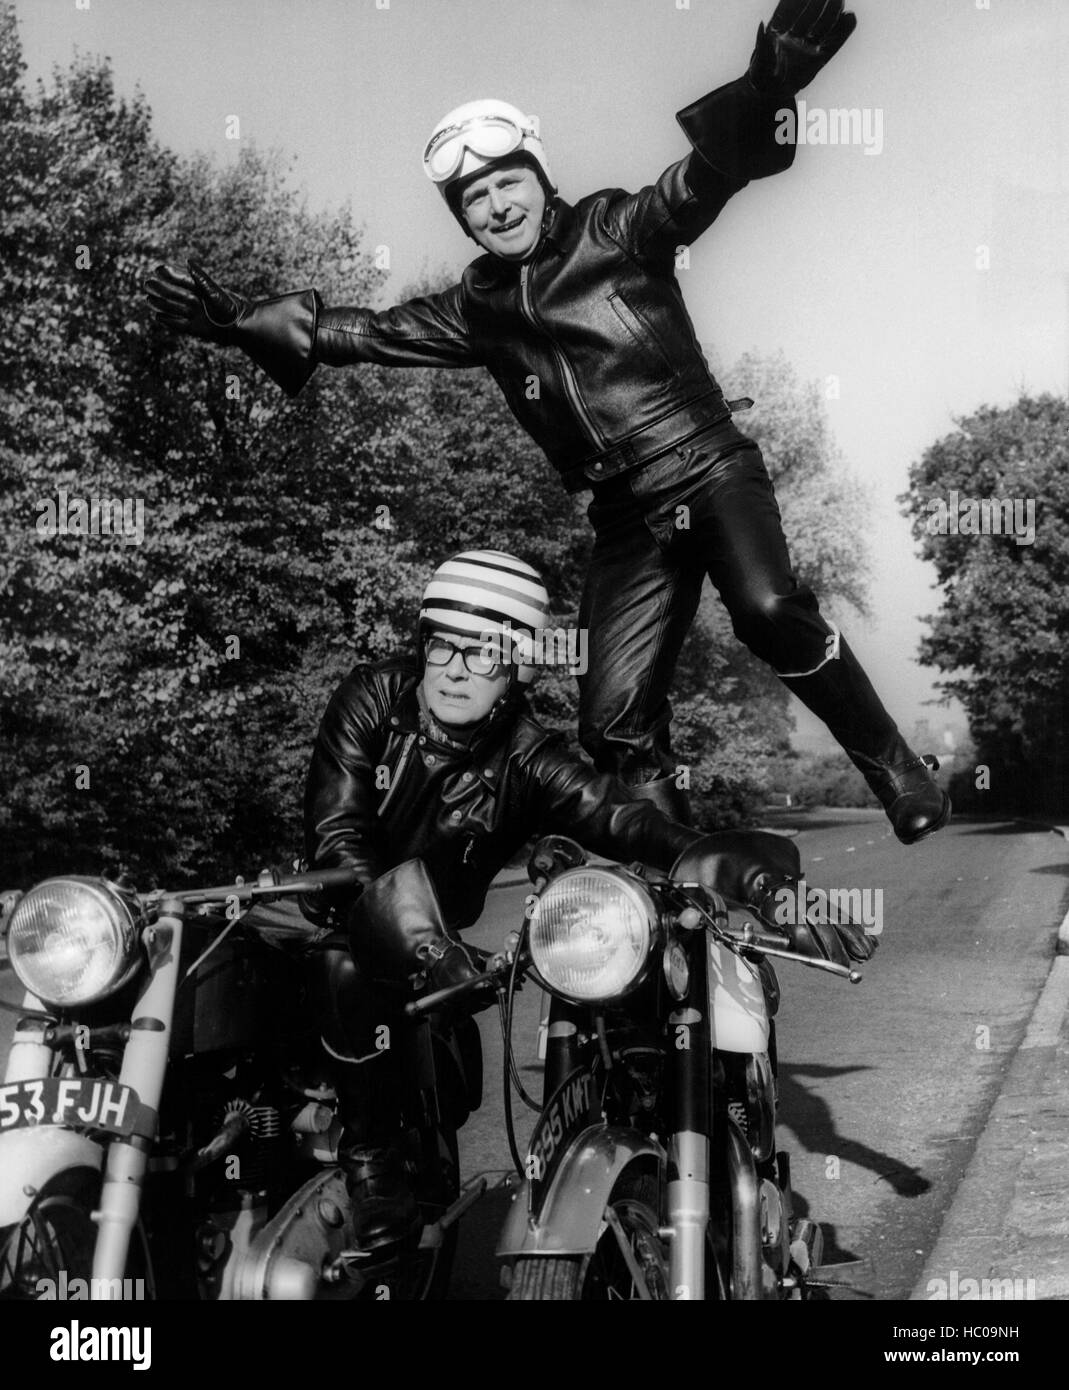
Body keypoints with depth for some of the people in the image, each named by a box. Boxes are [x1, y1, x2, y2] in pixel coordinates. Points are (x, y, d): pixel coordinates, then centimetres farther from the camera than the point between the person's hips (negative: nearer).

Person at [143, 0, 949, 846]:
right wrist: (241, 319, 7)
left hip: (707, 464, -4)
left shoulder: (614, 231, 1)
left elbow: (700, 182, -14)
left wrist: (767, 89, -32)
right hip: (628, 515, 5)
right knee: (616, 720, -4)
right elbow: (366, 332, 15)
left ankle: (898, 770, -13)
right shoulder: (478, 309, 13)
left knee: (769, 610, -29)